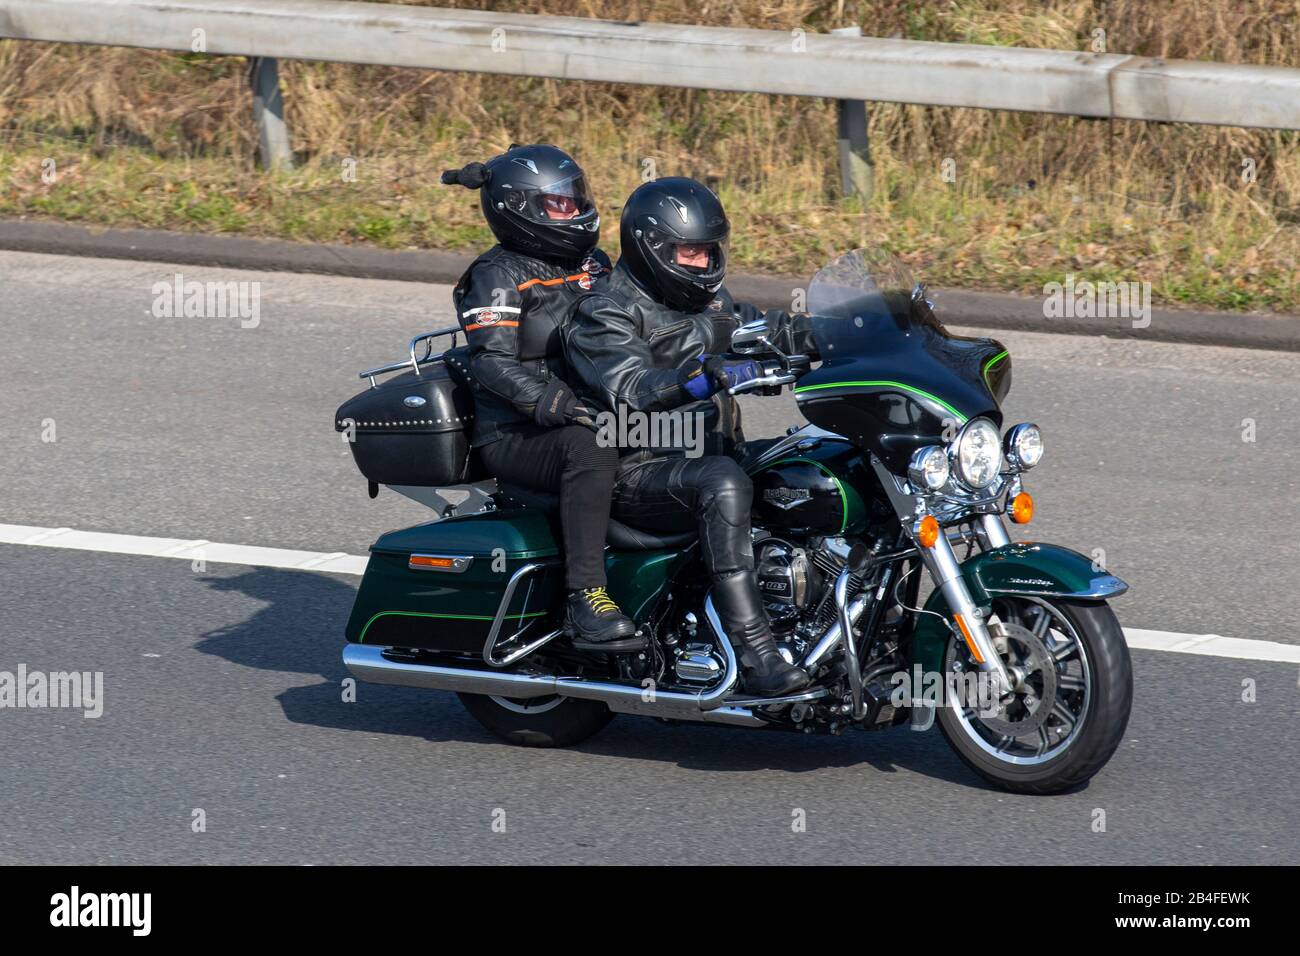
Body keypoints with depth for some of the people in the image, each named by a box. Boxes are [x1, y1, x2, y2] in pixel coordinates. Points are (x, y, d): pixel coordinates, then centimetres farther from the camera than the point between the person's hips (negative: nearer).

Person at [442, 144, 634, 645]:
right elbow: (491, 361, -19)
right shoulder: (499, 275, -7)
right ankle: (585, 597, -43)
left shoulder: (592, 264, 16)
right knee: (590, 447, -39)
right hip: (513, 436, -8)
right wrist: (545, 400, -34)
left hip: (594, 411, 8)